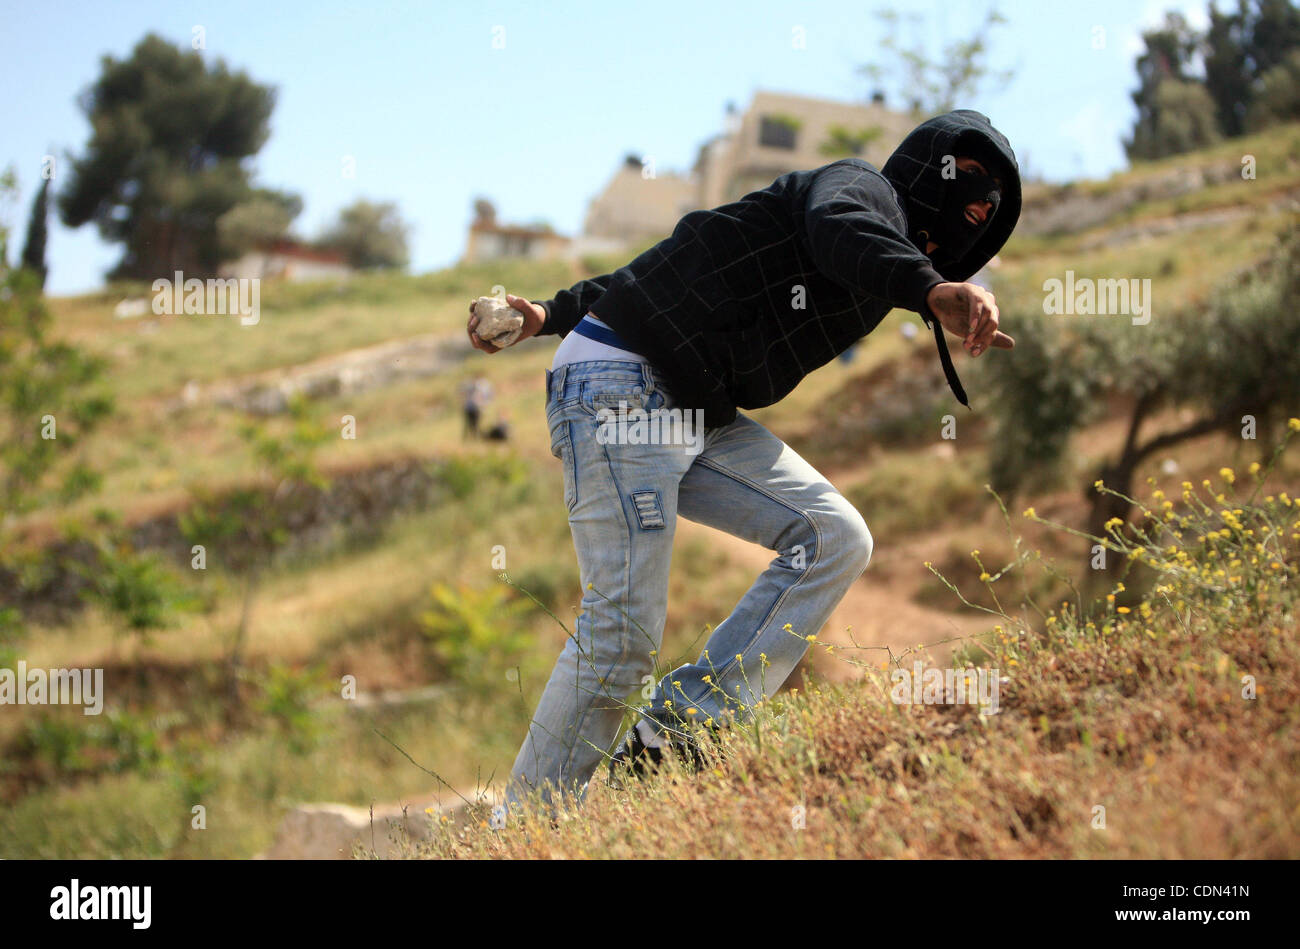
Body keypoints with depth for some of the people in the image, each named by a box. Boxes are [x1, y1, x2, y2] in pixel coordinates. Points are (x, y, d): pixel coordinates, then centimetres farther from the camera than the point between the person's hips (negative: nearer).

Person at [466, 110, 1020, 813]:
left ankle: (671, 740, -8)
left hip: (698, 414, 9)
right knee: (624, 627, -13)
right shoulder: (866, 187, -3)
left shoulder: (879, 285, 21)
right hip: (620, 392, -9)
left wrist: (552, 316, 21)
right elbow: (839, 230, -33)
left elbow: (684, 269, 24)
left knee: (835, 539, -3)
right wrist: (930, 288, -52)